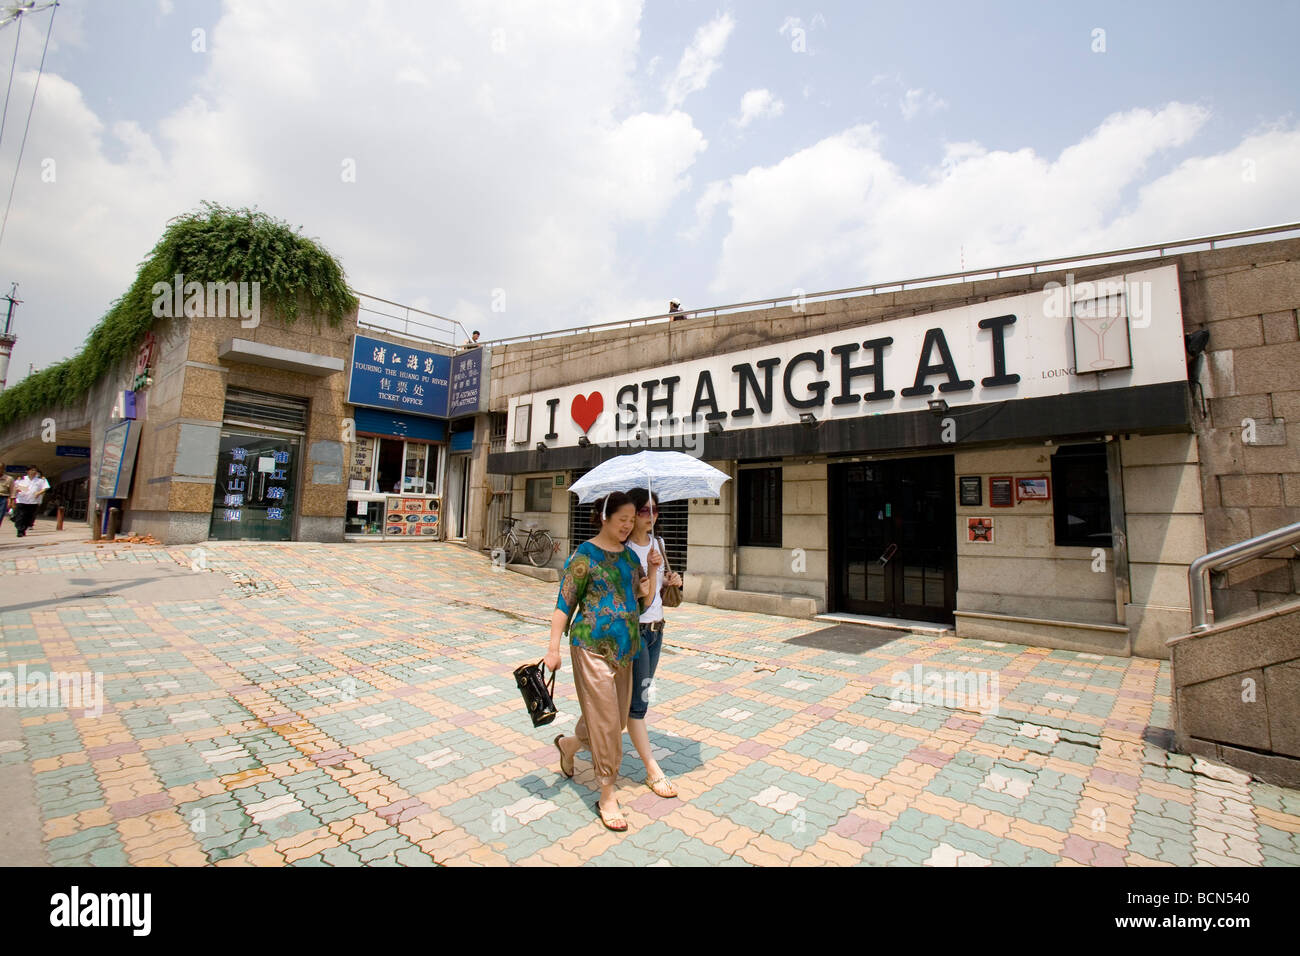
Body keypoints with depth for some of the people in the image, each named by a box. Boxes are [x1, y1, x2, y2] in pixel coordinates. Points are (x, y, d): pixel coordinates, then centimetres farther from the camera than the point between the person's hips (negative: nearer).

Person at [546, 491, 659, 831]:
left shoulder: (630, 555, 10)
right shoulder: (585, 555, -9)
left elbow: (645, 600, 10)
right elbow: (565, 604, -9)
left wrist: (653, 570, 0)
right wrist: (554, 648, -12)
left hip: (624, 648, 7)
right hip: (593, 647, -7)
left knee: (617, 718, 16)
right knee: (605, 720, -1)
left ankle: (569, 744, 44)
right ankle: (607, 795, 17)